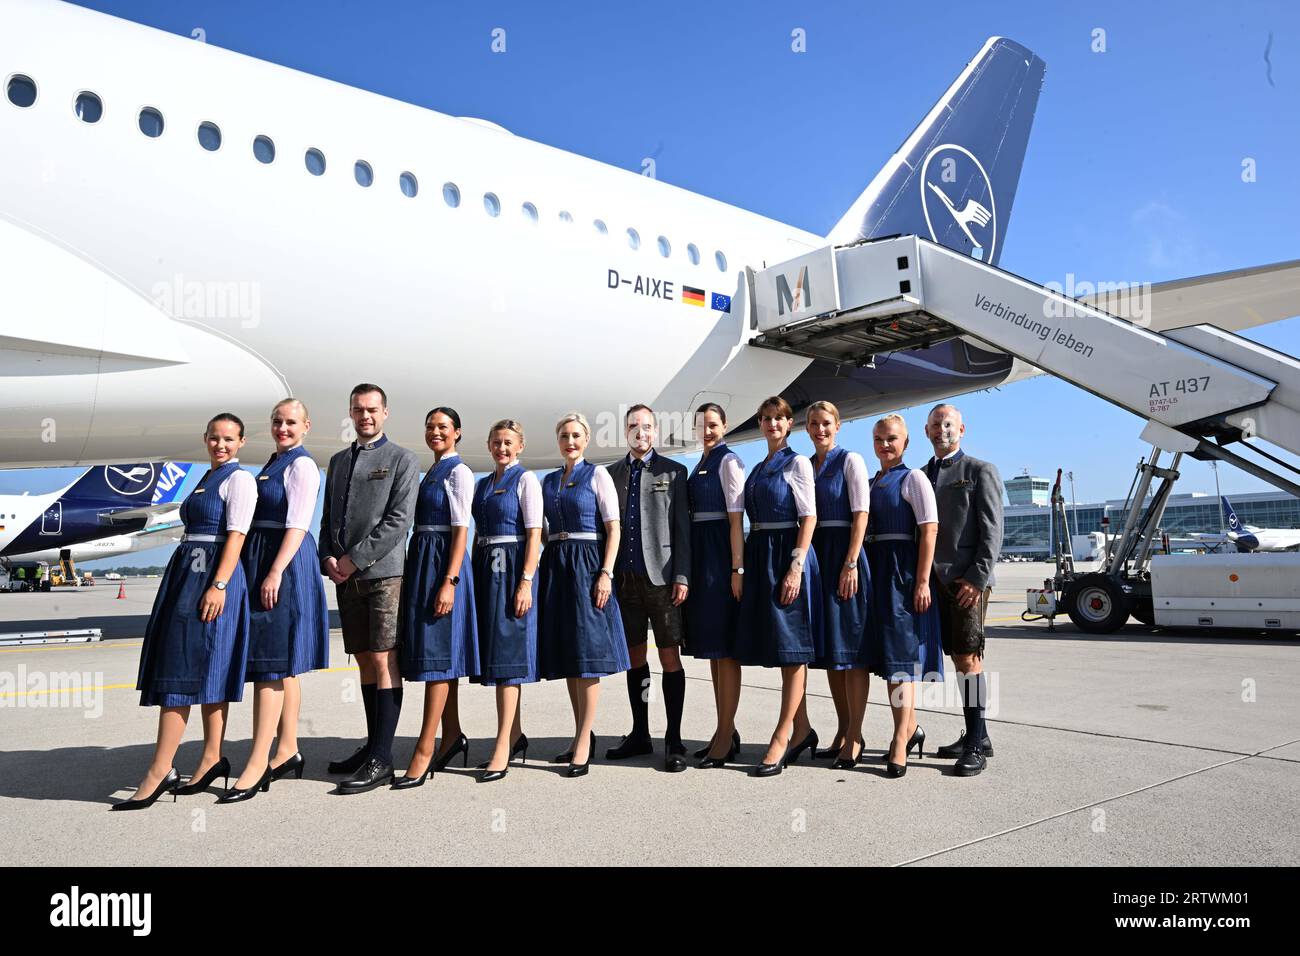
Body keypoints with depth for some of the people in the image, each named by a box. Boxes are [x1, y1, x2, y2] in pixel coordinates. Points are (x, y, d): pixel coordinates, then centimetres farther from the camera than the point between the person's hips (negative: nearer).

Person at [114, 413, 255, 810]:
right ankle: (212, 758, 15)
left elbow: (236, 534, -15)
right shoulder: (206, 479, 20)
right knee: (204, 669, 9)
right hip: (187, 574, 9)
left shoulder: (239, 479, -6)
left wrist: (219, 585, -23)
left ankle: (158, 773, -8)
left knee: (183, 667, -10)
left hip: (211, 577, -9)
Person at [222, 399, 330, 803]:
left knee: (272, 661, -9)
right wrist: (265, 570, 16)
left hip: (285, 564, -9)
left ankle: (258, 764, -6)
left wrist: (275, 572, -23)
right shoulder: (273, 463, 19)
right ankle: (288, 751, 19)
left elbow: (297, 525, -17)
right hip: (263, 562, 9)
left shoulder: (302, 465, -9)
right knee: (282, 663, 12)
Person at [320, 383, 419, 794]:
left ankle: (381, 759, -5)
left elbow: (399, 520, -10)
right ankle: (372, 745, 21)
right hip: (345, 576, 6)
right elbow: (328, 517, 20)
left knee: (383, 660, -7)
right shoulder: (338, 460, 19)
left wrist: (355, 559, -13)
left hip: (383, 572, -6)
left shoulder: (402, 459, 0)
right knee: (364, 660, 11)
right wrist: (328, 558, 1)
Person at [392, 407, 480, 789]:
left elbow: (461, 529, -14)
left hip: (443, 563, -9)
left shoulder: (459, 472, -7)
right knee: (438, 655, 12)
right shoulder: (431, 473, 18)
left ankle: (424, 752, -6)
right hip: (421, 562, 9)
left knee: (437, 652, -8)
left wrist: (450, 581, -21)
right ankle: (452, 735, 22)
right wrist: (412, 575, 14)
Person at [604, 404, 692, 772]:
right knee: (634, 656, 11)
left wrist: (681, 577, -10)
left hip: (661, 577, -3)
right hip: (624, 577, 4)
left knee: (669, 655, -1)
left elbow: (682, 528, -2)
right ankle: (639, 735, 23)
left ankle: (674, 741, 6)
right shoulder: (611, 473, 12)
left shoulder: (673, 472, 3)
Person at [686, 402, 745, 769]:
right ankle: (724, 731, 20)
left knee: (724, 646, -5)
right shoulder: (700, 465, 18)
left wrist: (737, 568, -18)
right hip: (700, 558, 9)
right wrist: (688, 568, 14)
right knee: (711, 647, 12)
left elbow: (735, 518, -13)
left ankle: (726, 738, 2)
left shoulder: (728, 461, -6)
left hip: (720, 556, -9)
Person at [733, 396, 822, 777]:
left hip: (788, 554, -8)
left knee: (791, 646, -4)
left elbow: (809, 517, -10)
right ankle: (801, 730, 21)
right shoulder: (757, 469, 17)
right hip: (760, 556, 8)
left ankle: (781, 738, -3)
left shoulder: (797, 463, -3)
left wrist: (796, 567, -19)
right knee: (778, 647, 10)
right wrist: (744, 566, 10)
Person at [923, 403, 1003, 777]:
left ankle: (976, 745, -3)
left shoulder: (981, 471, 1)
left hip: (967, 579, -6)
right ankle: (977, 736, 20)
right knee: (958, 659, 10)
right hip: (936, 581, 6)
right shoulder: (921, 475, 19)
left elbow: (992, 530, -6)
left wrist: (977, 577, -15)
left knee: (969, 658, -8)